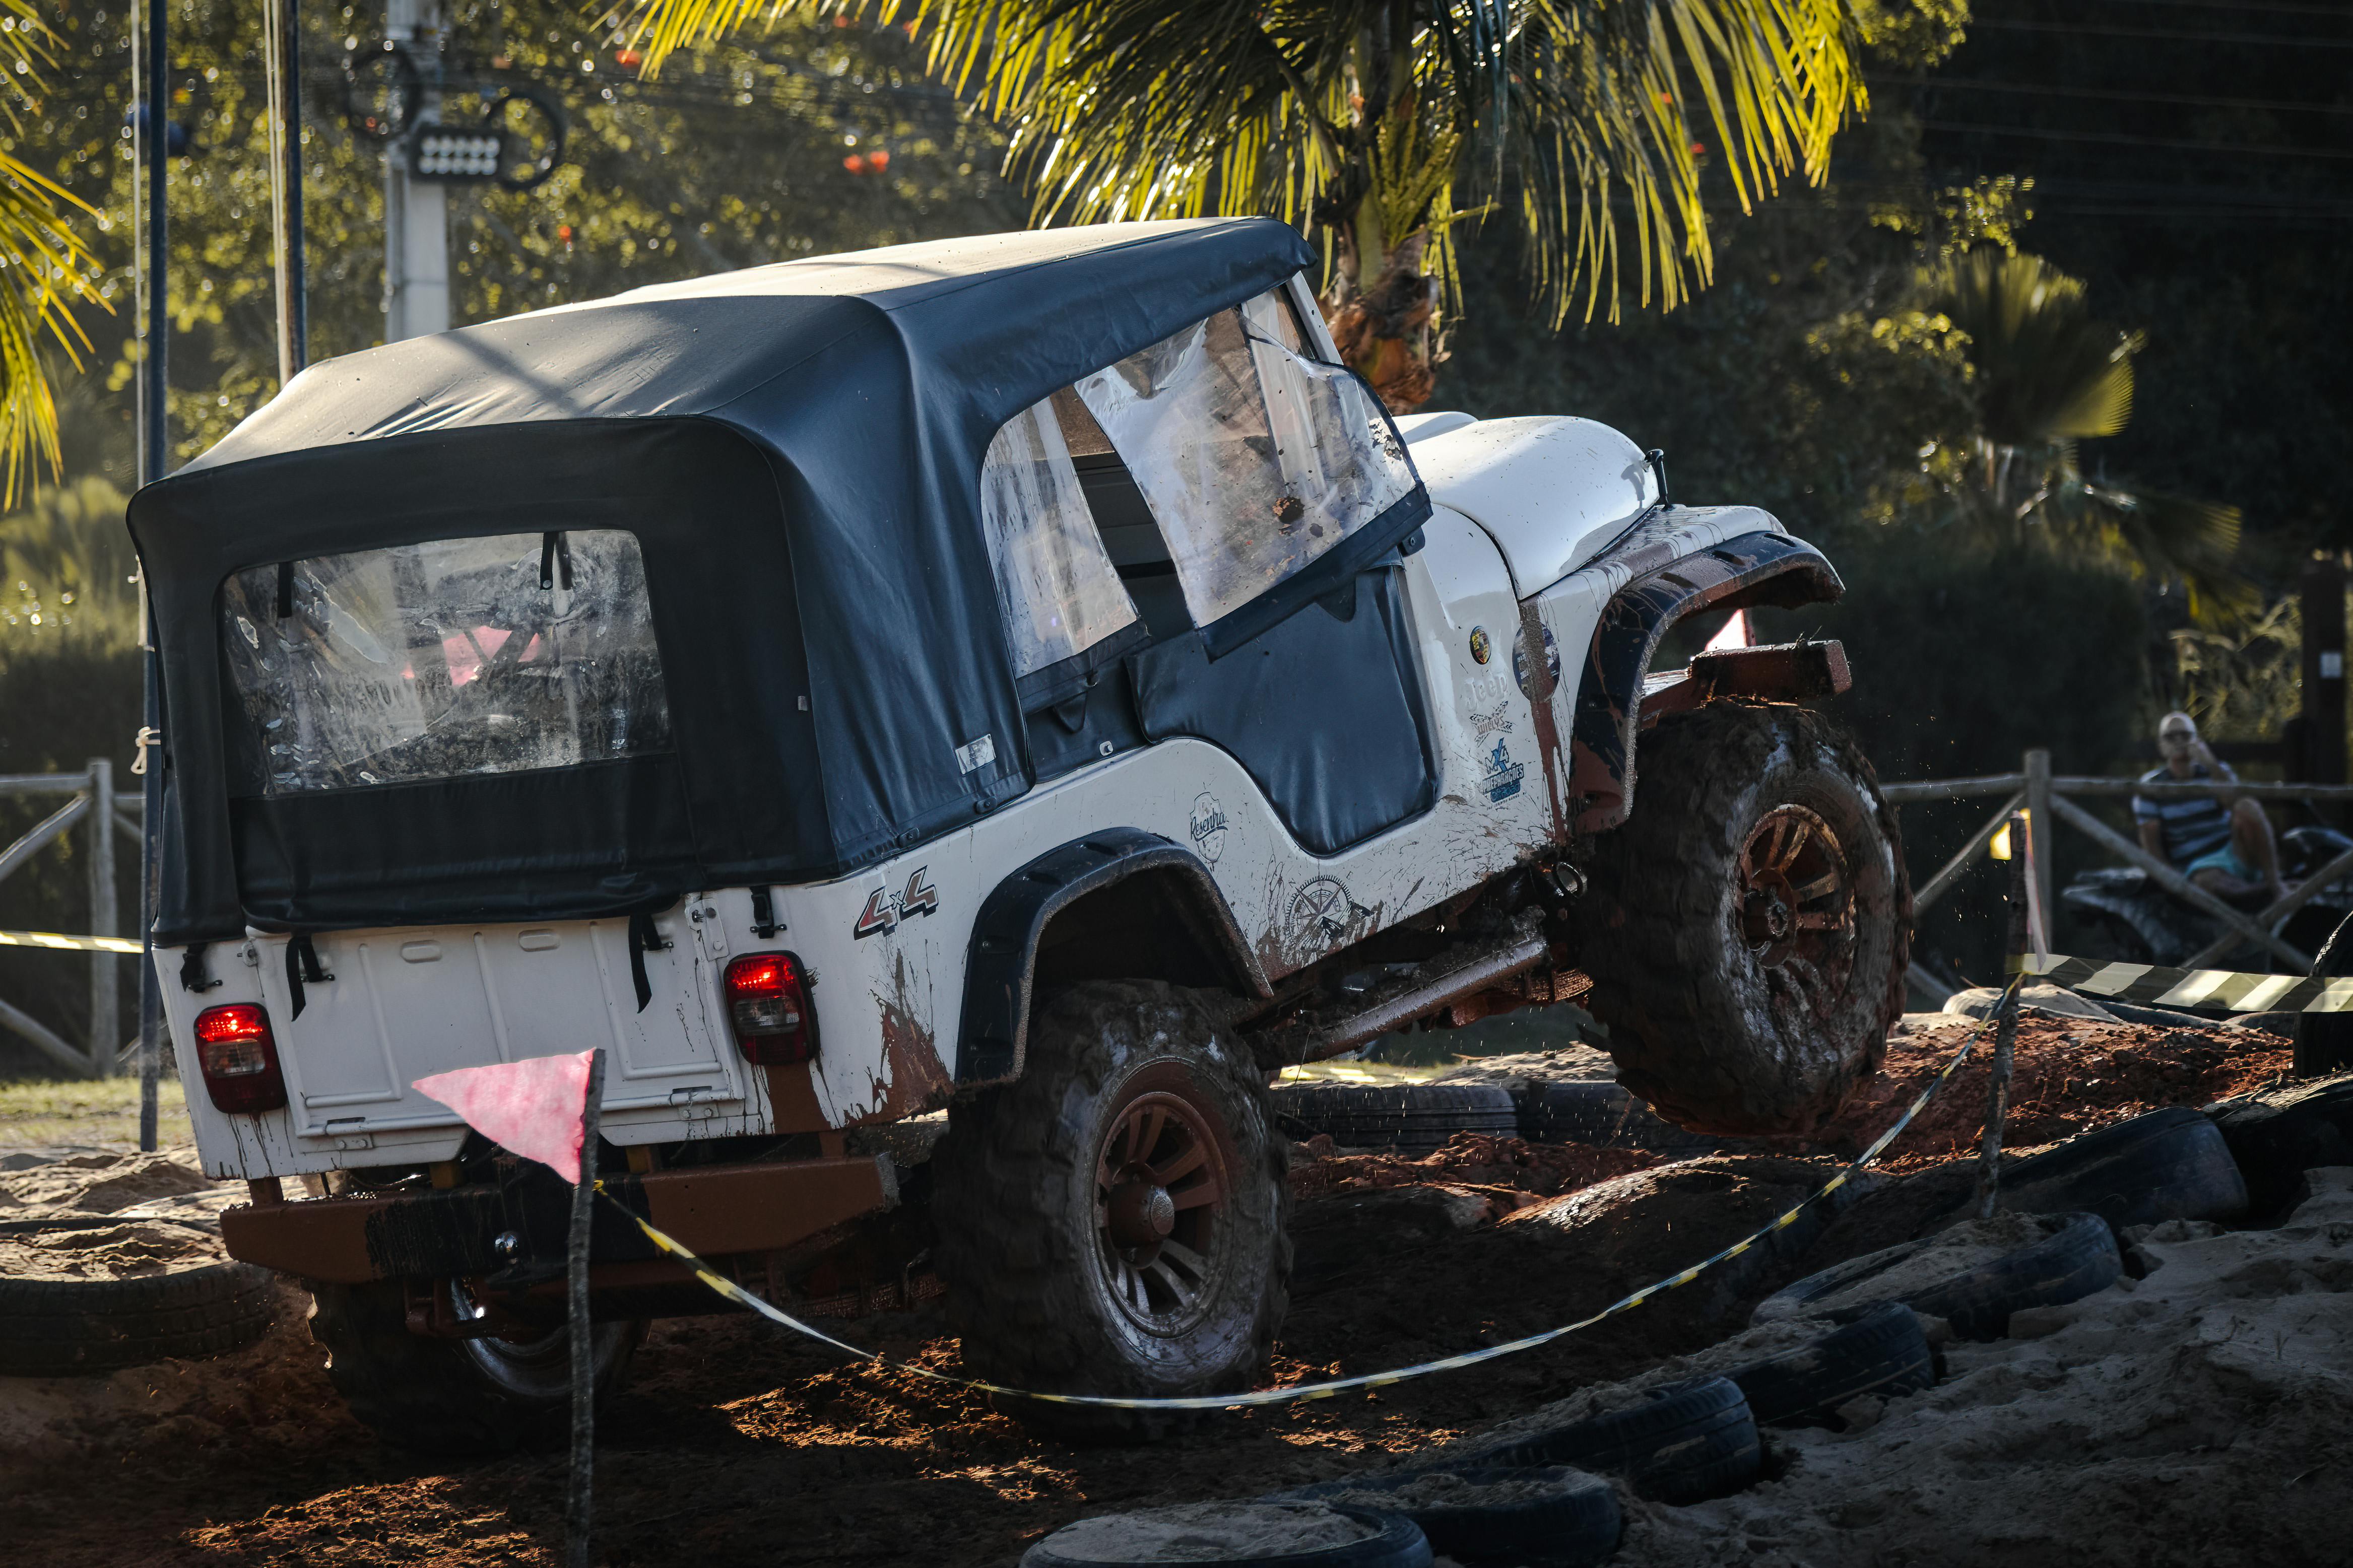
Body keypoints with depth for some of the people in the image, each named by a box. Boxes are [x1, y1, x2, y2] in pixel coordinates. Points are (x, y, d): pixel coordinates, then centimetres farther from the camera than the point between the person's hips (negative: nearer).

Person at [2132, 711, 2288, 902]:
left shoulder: (2215, 771, 11)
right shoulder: (2151, 786, 5)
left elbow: (2236, 802, -11)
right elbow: (2150, 839, -1)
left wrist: (2211, 764, -19)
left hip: (2238, 855, 3)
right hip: (2199, 866, -3)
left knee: (2247, 808, -29)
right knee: (2210, 882, -42)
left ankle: (2274, 883, -26)